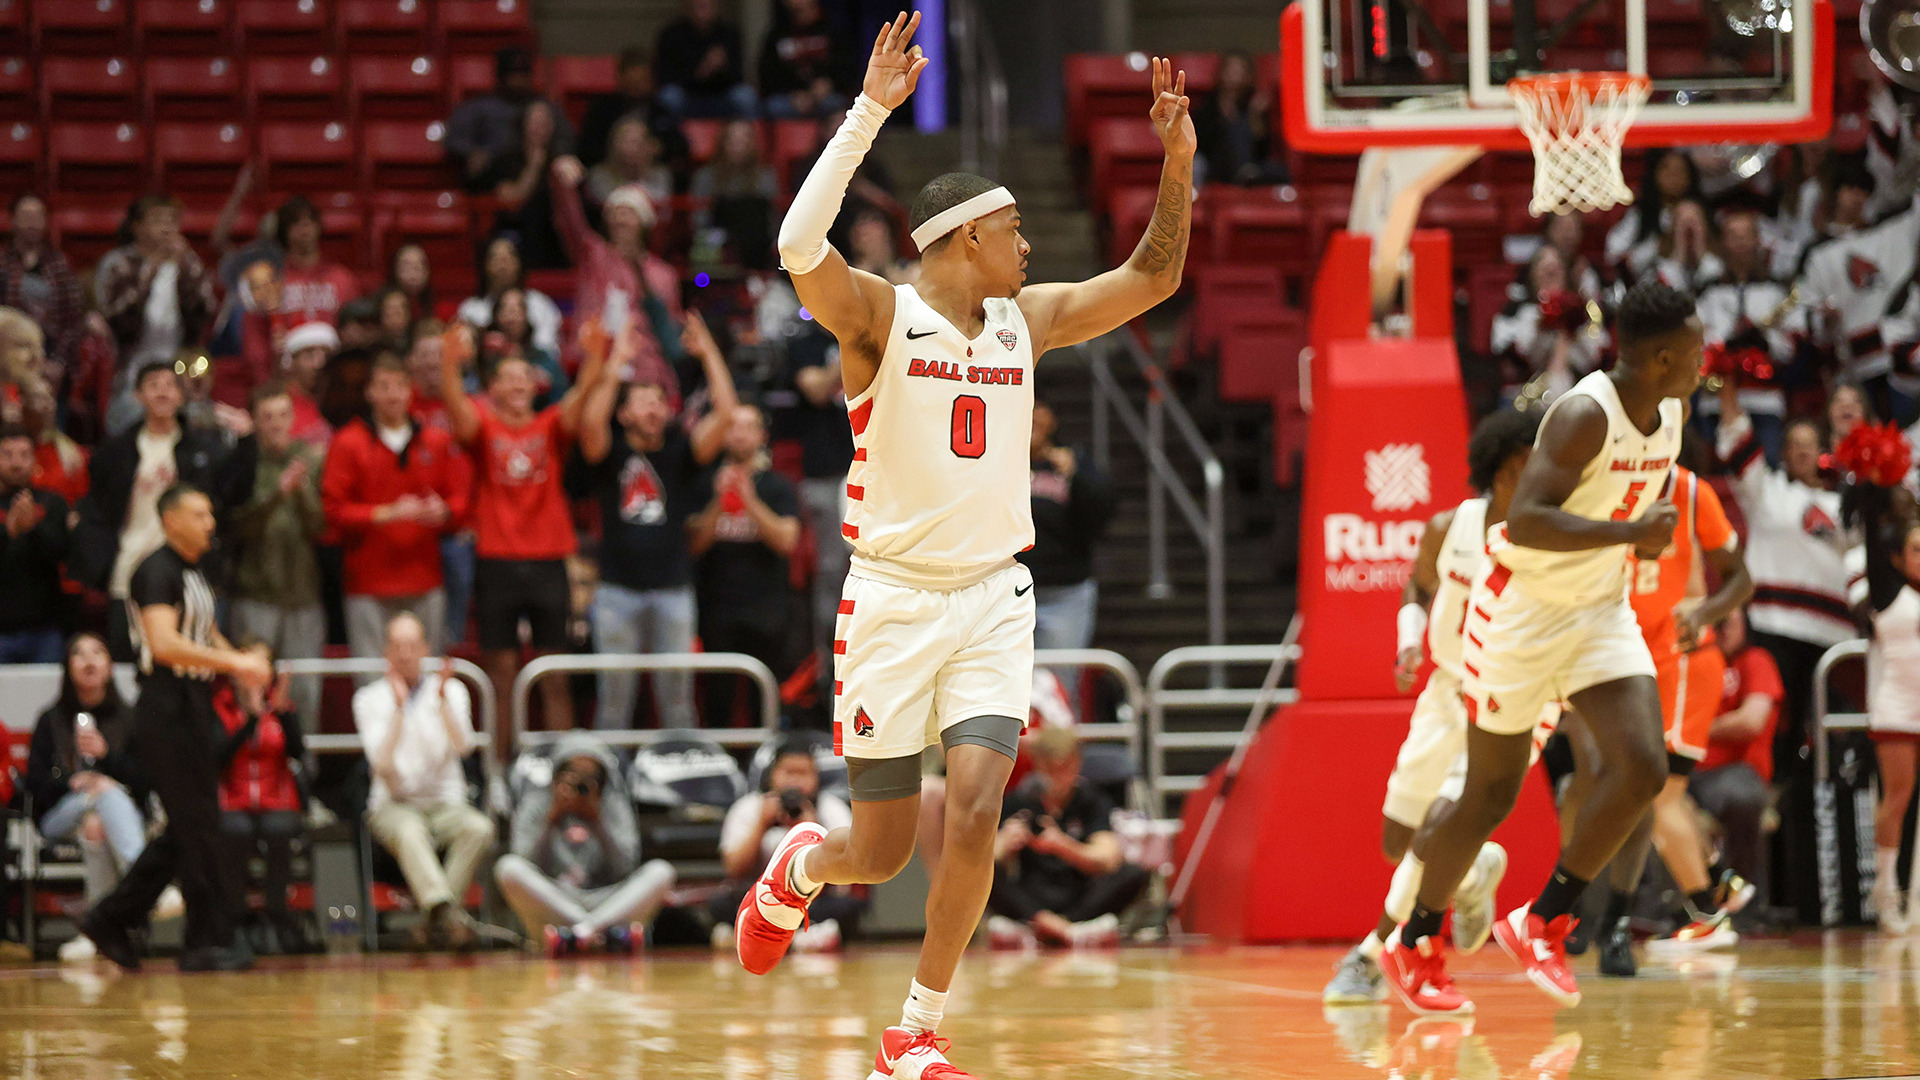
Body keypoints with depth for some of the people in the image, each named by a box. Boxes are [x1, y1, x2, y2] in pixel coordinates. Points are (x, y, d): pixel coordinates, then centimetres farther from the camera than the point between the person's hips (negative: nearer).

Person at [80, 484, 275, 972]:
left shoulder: (196, 575, 18)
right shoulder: (157, 572, -12)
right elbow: (165, 644, -24)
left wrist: (242, 664, 7)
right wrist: (235, 663, -24)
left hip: (194, 707, 10)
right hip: (166, 707, -10)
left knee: (188, 828, 11)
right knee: (196, 826, -7)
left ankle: (110, 921, 18)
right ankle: (208, 940, -4)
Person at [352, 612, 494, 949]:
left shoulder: (452, 691, 8)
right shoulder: (370, 698, 4)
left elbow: (462, 747, -10)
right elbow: (382, 763, -11)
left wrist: (442, 700, -19)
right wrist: (399, 706, -17)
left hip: (444, 803, 2)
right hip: (393, 805, -2)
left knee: (479, 829, -31)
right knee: (409, 831, -38)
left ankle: (438, 919, -31)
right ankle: (445, 910, -54)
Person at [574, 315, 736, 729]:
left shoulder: (680, 454, 9)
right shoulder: (611, 455, 5)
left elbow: (724, 413, -1)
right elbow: (591, 422, -15)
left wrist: (708, 353, -3)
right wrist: (617, 364, -14)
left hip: (672, 589, 1)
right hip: (618, 589, -1)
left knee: (678, 698, 4)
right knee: (614, 697, 1)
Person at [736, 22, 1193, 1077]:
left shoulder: (1027, 320, 8)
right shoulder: (879, 315, -9)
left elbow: (1151, 277, 15)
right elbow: (799, 246, -29)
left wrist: (1178, 157, 2)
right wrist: (870, 110, -33)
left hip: (992, 596, 4)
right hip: (891, 599, -4)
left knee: (975, 812, -16)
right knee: (882, 851, 4)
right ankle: (800, 865, 41)